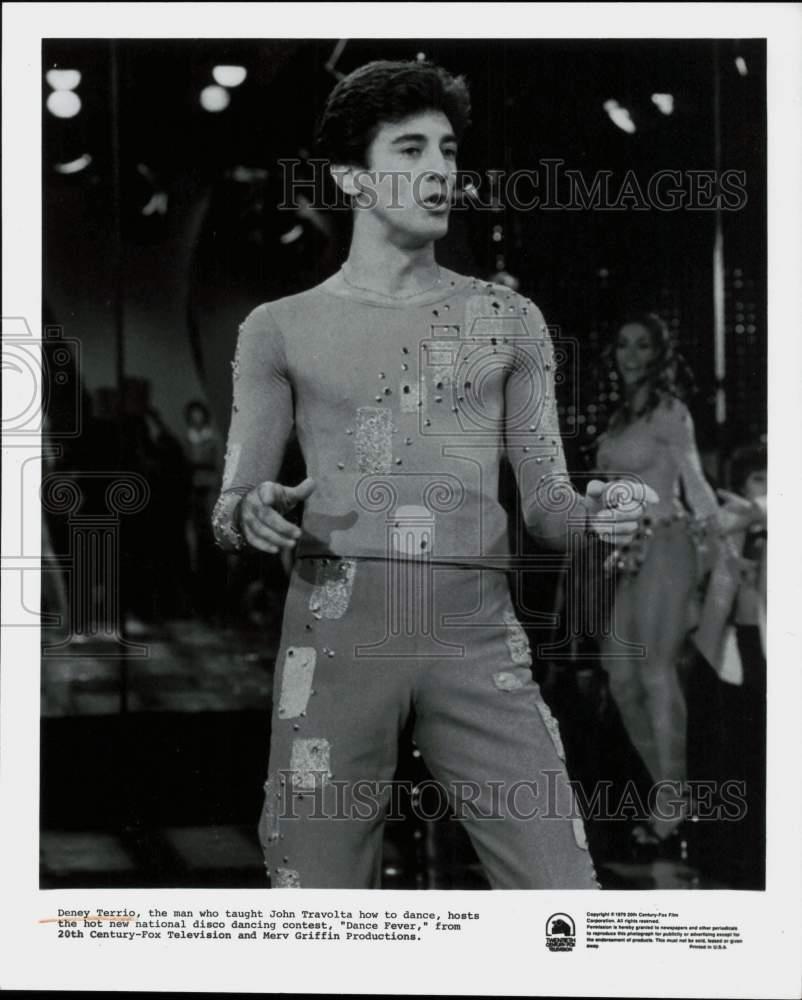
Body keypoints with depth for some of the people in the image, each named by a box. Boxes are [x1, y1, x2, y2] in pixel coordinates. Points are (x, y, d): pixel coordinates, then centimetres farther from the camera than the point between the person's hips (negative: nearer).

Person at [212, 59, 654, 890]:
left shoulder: (507, 320, 15)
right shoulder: (281, 329, 11)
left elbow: (544, 503, 13)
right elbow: (231, 506, 11)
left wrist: (595, 516, -10)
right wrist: (251, 513, -13)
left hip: (478, 633, 1)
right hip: (337, 632, -1)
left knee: (561, 883, -7)